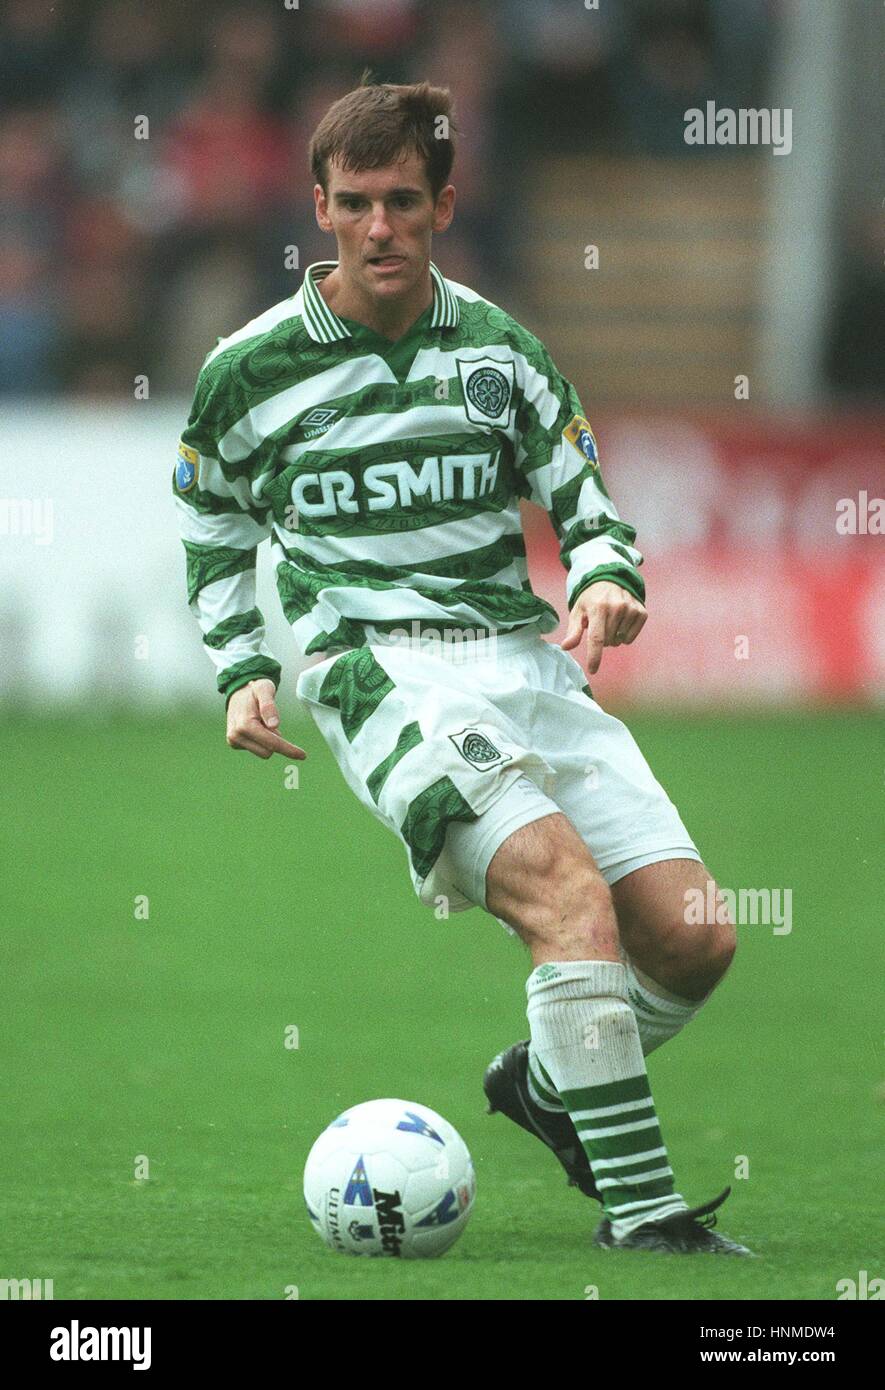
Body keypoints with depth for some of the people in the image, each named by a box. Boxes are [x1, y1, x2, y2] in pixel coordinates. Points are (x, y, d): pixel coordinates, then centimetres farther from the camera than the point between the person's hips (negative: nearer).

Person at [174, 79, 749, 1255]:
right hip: (380, 672, -4)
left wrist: (608, 576, -8)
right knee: (566, 884, -30)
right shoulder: (250, 370, 5)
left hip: (524, 660, 5)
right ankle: (640, 1204, -30)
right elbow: (212, 522, 21)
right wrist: (243, 672, 8)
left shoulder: (498, 347, 11)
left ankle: (547, 1081, 25)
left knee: (695, 938, -7)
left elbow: (587, 504, 15)